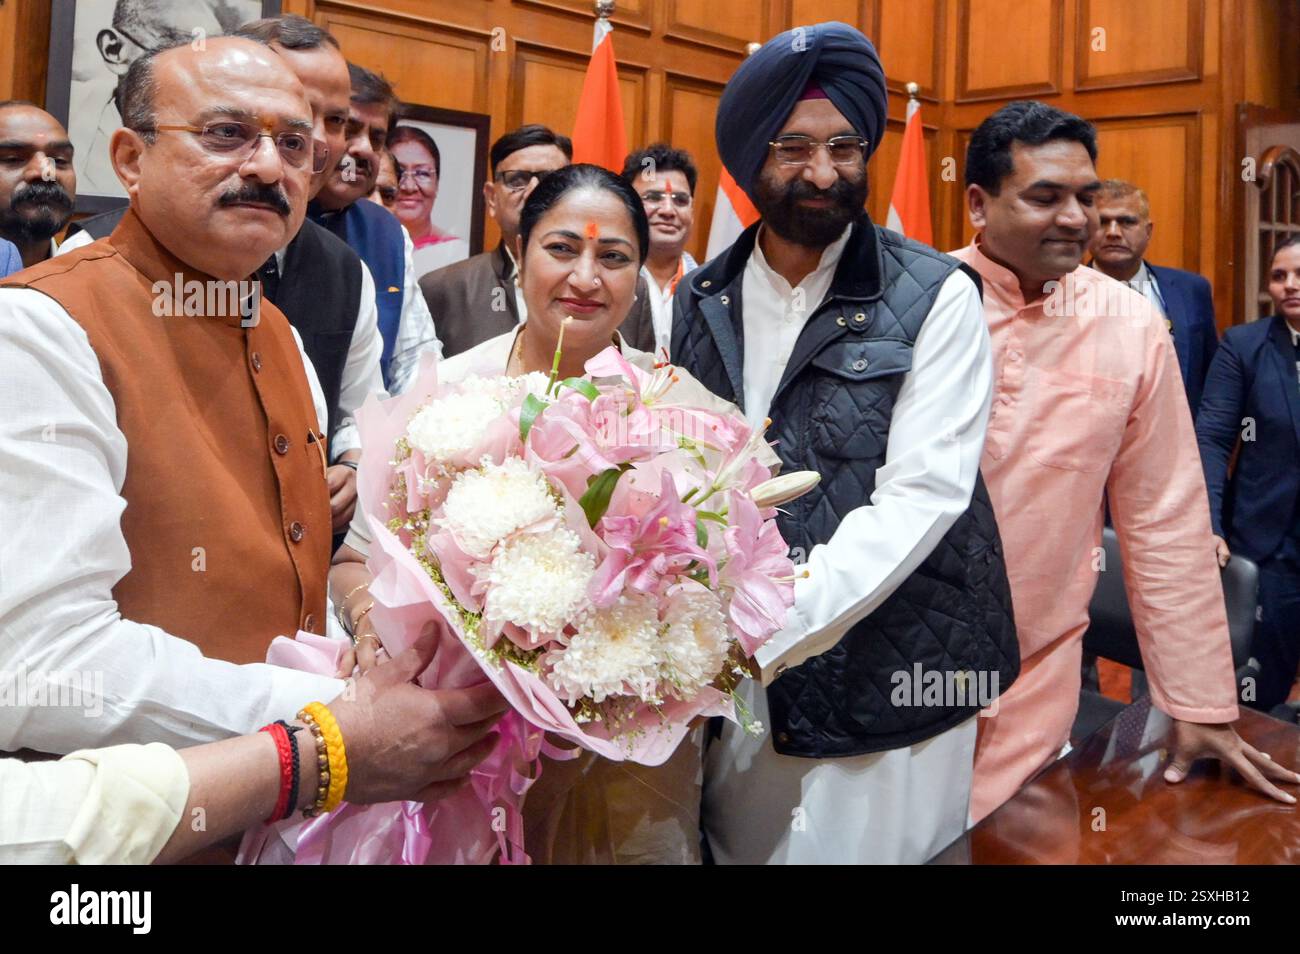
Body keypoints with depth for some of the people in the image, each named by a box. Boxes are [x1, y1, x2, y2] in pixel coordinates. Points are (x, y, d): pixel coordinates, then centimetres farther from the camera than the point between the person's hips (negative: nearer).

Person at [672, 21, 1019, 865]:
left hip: (888, 693, -3)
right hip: (738, 691, 4)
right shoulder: (701, 300, 5)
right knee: (736, 845, 17)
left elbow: (921, 495, -16)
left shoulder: (936, 298, -8)